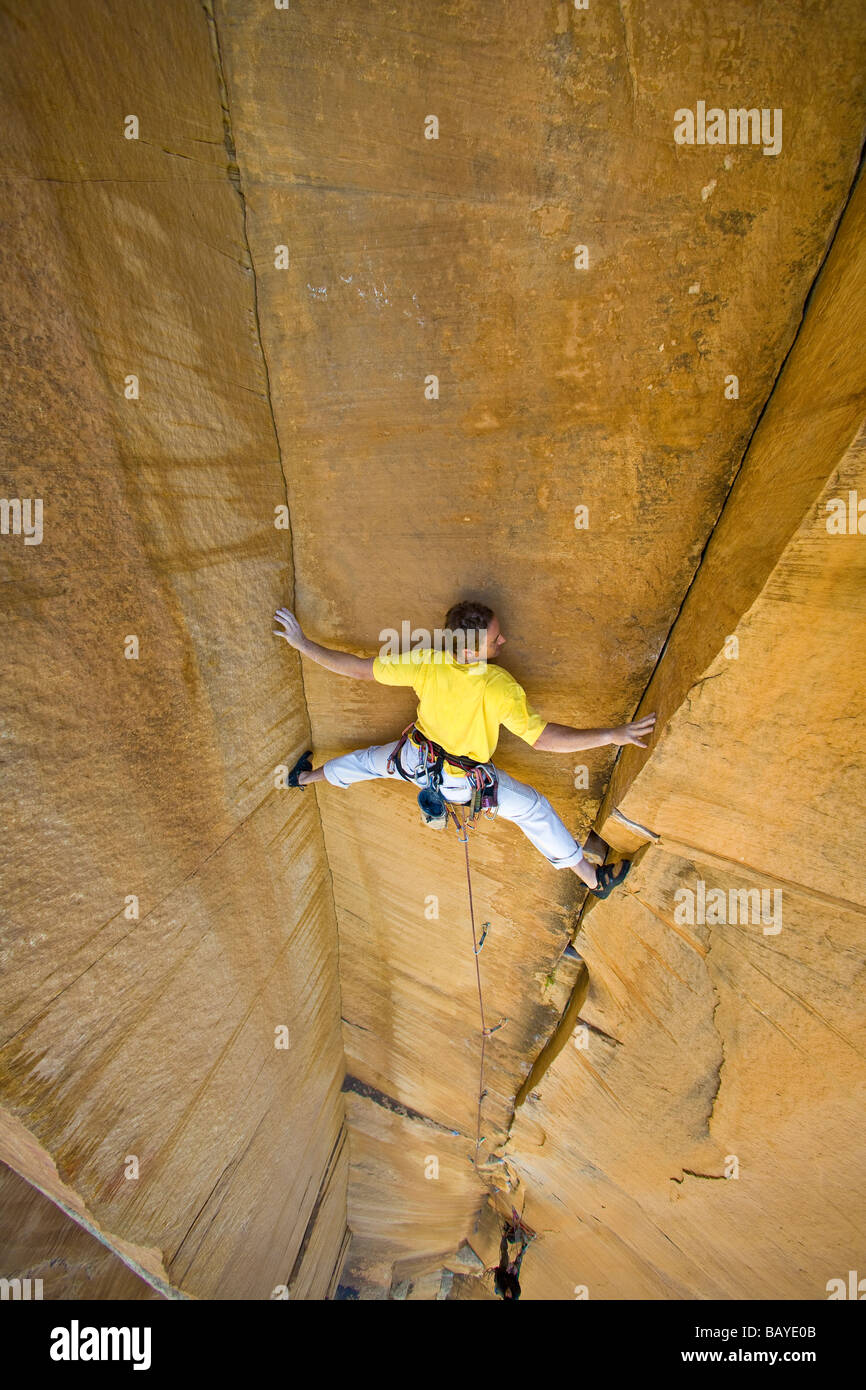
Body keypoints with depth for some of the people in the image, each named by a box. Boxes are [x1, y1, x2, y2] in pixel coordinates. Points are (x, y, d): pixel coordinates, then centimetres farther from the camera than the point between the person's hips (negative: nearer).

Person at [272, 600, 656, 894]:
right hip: (464, 781, -3)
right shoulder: (499, 687, -34)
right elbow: (541, 737, -34)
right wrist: (612, 735, -31)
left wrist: (301, 643, -6)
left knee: (370, 760, 32)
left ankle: (306, 776, 60)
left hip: (416, 760, 4)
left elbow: (358, 669, -18)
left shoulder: (426, 662, -23)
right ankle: (593, 879, 27)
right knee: (534, 809, 13)